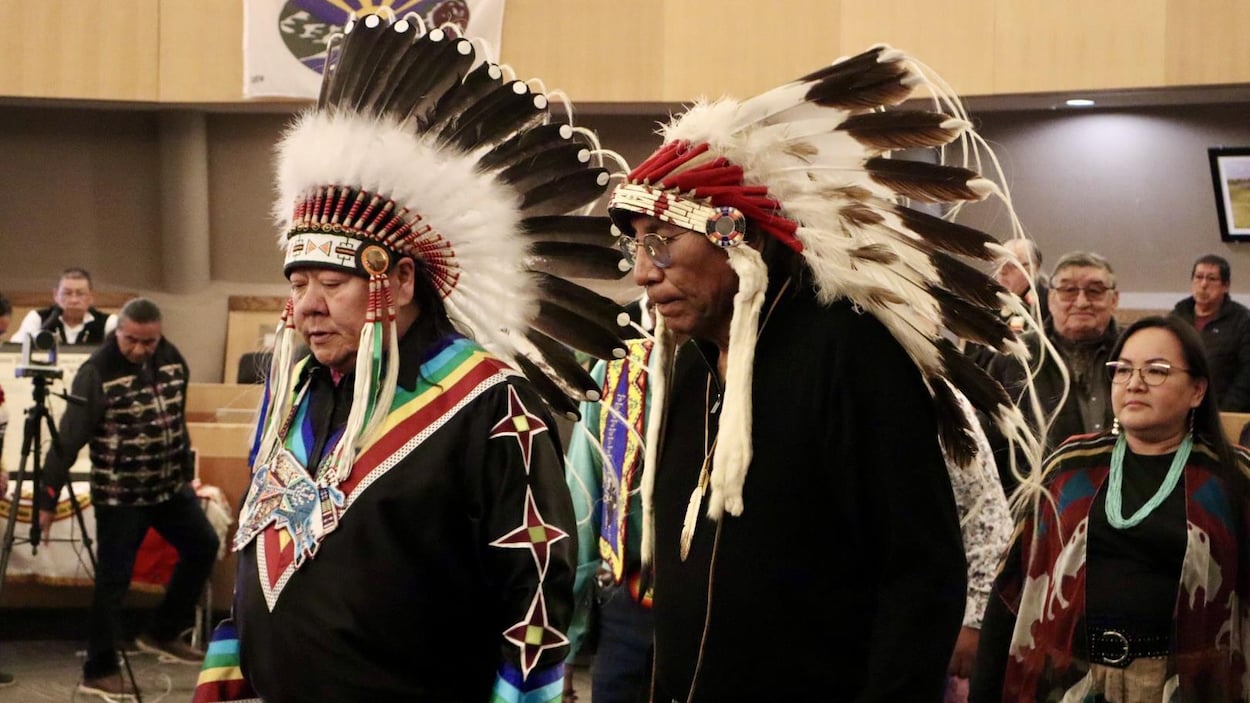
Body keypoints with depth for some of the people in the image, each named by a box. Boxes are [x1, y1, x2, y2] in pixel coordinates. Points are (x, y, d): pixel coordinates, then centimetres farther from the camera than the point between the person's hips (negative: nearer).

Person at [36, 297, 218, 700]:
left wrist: (187, 471, 16)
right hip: (120, 494, -7)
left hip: (171, 486, 7)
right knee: (113, 581, -1)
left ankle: (163, 634, 27)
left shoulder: (172, 359, 0)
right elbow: (68, 439, -20)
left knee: (203, 547, 13)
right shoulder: (96, 373, -19)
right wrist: (48, 498, -22)